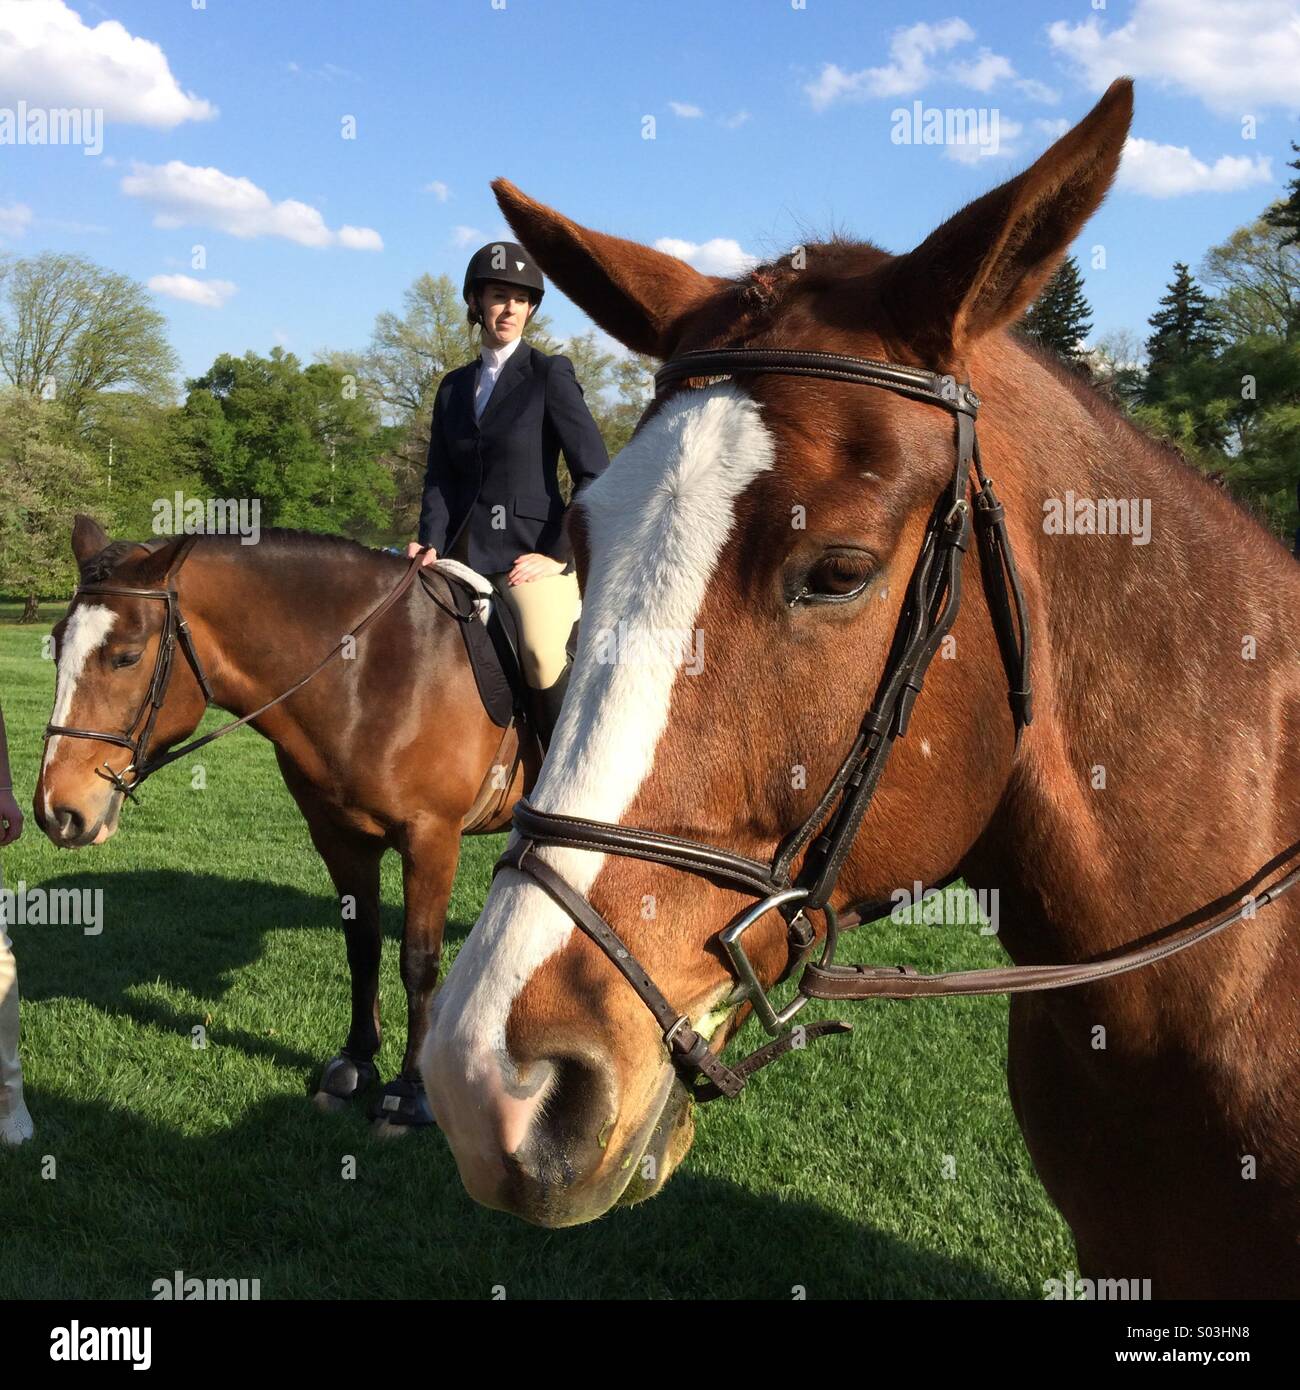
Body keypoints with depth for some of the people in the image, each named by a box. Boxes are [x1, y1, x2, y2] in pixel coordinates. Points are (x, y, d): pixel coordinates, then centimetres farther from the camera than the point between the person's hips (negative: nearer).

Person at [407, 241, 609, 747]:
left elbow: (595, 474, -4)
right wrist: (432, 545, -6)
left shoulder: (551, 375, 0)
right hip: (466, 554, 6)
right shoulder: (453, 386, 15)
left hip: (533, 553, -6)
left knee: (542, 654, -30)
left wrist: (558, 555, -10)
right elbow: (440, 478, 12)